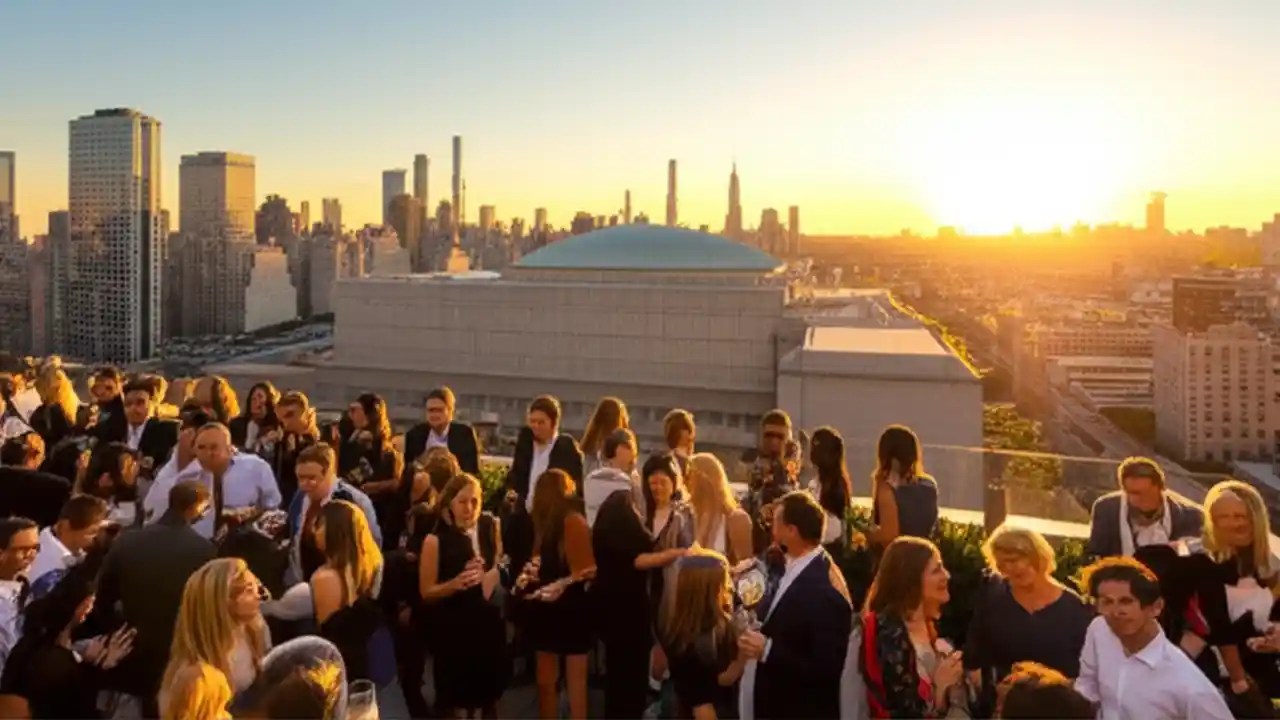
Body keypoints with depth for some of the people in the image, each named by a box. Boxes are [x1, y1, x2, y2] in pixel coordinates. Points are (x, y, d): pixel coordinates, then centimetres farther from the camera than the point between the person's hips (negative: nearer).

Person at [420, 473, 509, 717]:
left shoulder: (491, 528, -2)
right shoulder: (436, 540, -12)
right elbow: (427, 592, -8)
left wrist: (499, 576, -6)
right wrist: (457, 583, -25)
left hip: (489, 625, 3)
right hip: (453, 630, -3)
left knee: (489, 696, 17)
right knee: (456, 700, 10)